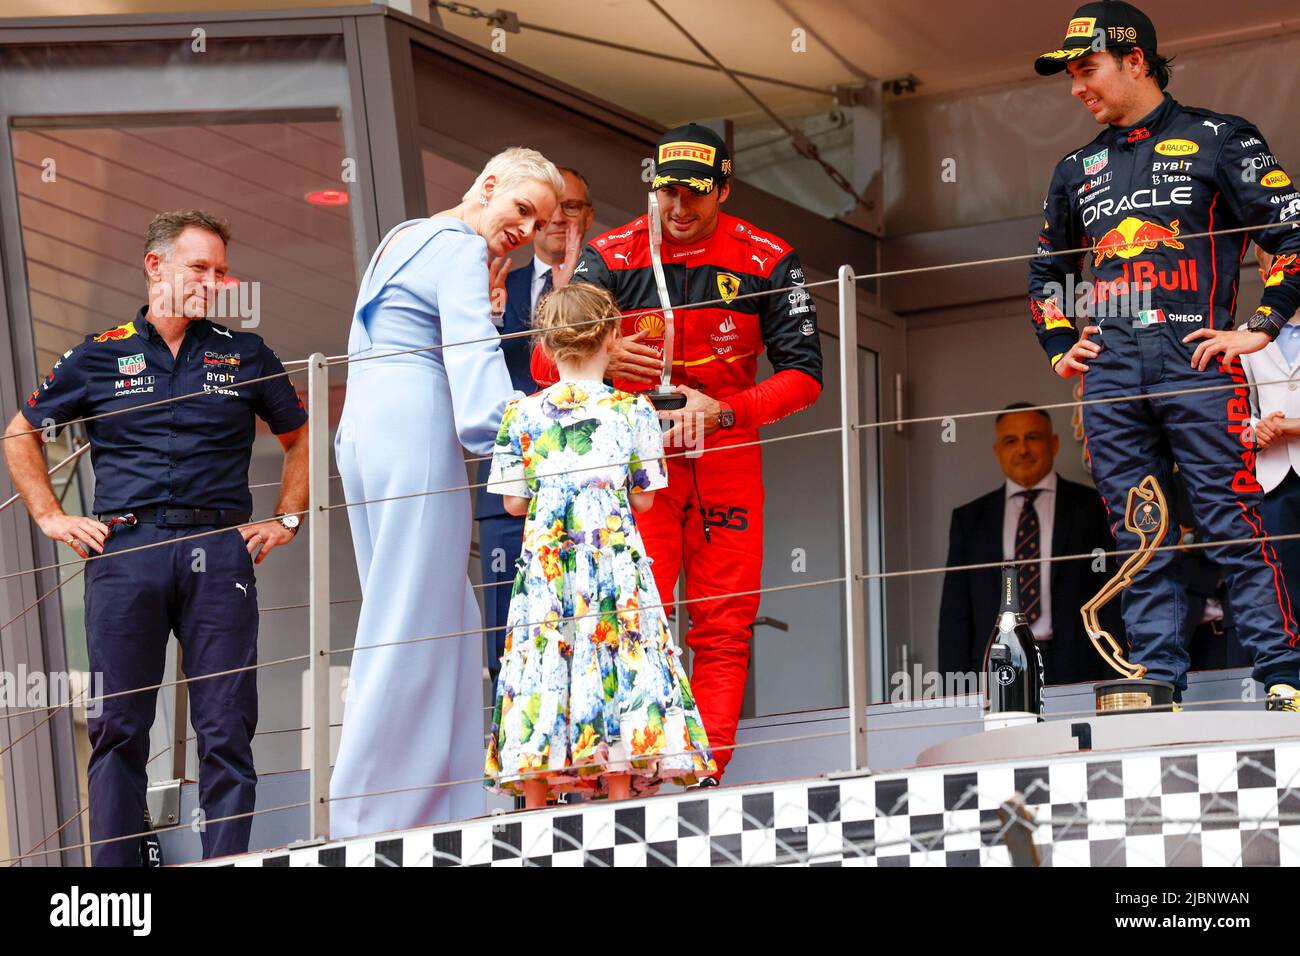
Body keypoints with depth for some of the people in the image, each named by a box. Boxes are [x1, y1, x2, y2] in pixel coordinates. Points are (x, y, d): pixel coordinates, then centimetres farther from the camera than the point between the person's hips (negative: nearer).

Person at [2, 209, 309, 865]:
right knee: (117, 726, -2)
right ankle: (113, 868, 1)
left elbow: (300, 439, 25)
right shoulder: (100, 357, 11)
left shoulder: (244, 355, 14)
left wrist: (286, 521, 13)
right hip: (123, 550, 0)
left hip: (219, 550, 1)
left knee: (226, 729, -4)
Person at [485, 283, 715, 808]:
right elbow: (643, 499, 4)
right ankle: (618, 791, -3)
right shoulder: (633, 410, -1)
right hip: (614, 558, -1)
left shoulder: (521, 413, 1)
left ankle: (535, 803, 2)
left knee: (542, 667, 2)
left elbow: (513, 501, 5)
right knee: (616, 663, 0)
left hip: (544, 563, 1)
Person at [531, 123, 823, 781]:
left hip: (725, 457, 1)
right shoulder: (611, 257, -4)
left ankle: (705, 775, 3)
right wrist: (600, 363, -29)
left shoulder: (766, 262, -4)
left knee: (723, 628, -1)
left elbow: (803, 374, -4)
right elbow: (546, 364, -6)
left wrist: (723, 411, -20)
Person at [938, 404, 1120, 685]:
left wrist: (1115, 683, -5)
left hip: (1074, 672, -1)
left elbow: (1113, 604, 5)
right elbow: (955, 612, 12)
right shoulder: (969, 519, 15)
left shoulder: (1093, 508, 8)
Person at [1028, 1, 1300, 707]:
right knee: (1140, 542, 1)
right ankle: (1159, 687, 2)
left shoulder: (1215, 139, 5)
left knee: (1231, 526, -9)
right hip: (1109, 376, 5)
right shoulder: (1078, 170, 21)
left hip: (1196, 364, -5)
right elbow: (1046, 272, 34)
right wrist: (1059, 347, 20)